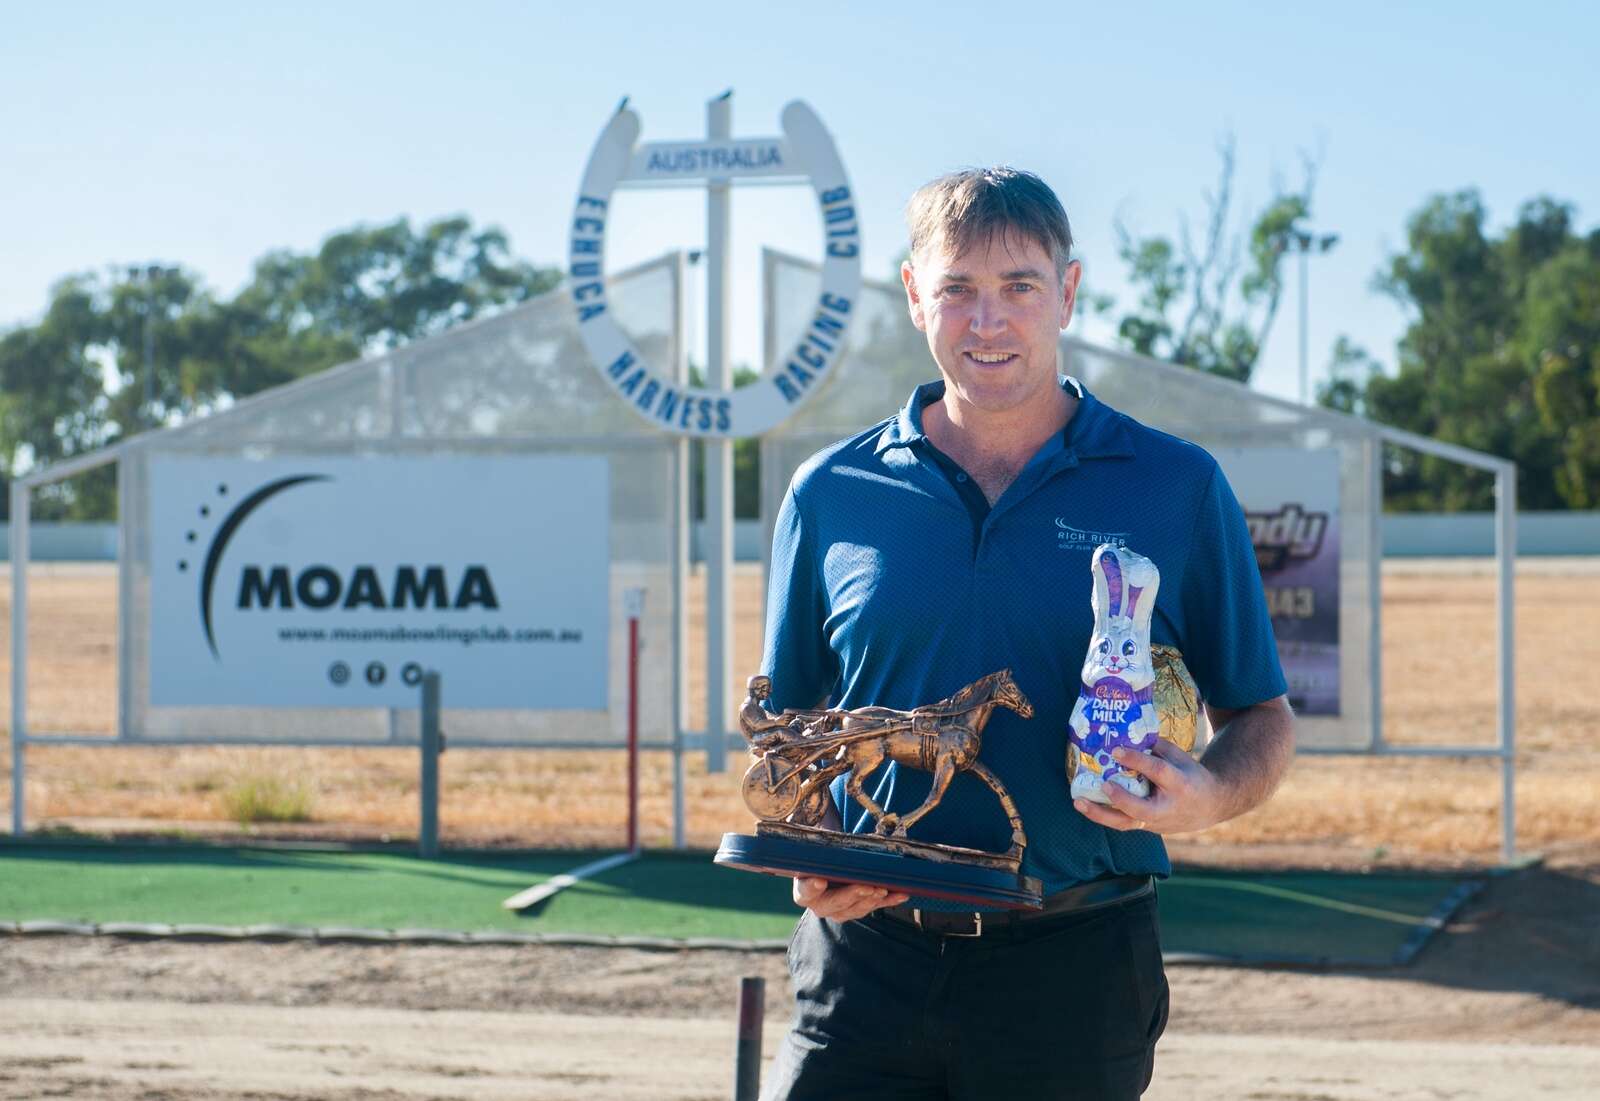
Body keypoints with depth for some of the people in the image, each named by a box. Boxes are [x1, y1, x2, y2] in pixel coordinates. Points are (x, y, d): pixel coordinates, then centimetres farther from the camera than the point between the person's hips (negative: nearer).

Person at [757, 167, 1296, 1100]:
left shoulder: (1176, 488, 3)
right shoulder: (832, 494, 8)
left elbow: (1262, 723, 8)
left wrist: (1206, 795, -14)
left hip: (1074, 977, -1)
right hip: (865, 956, 1)